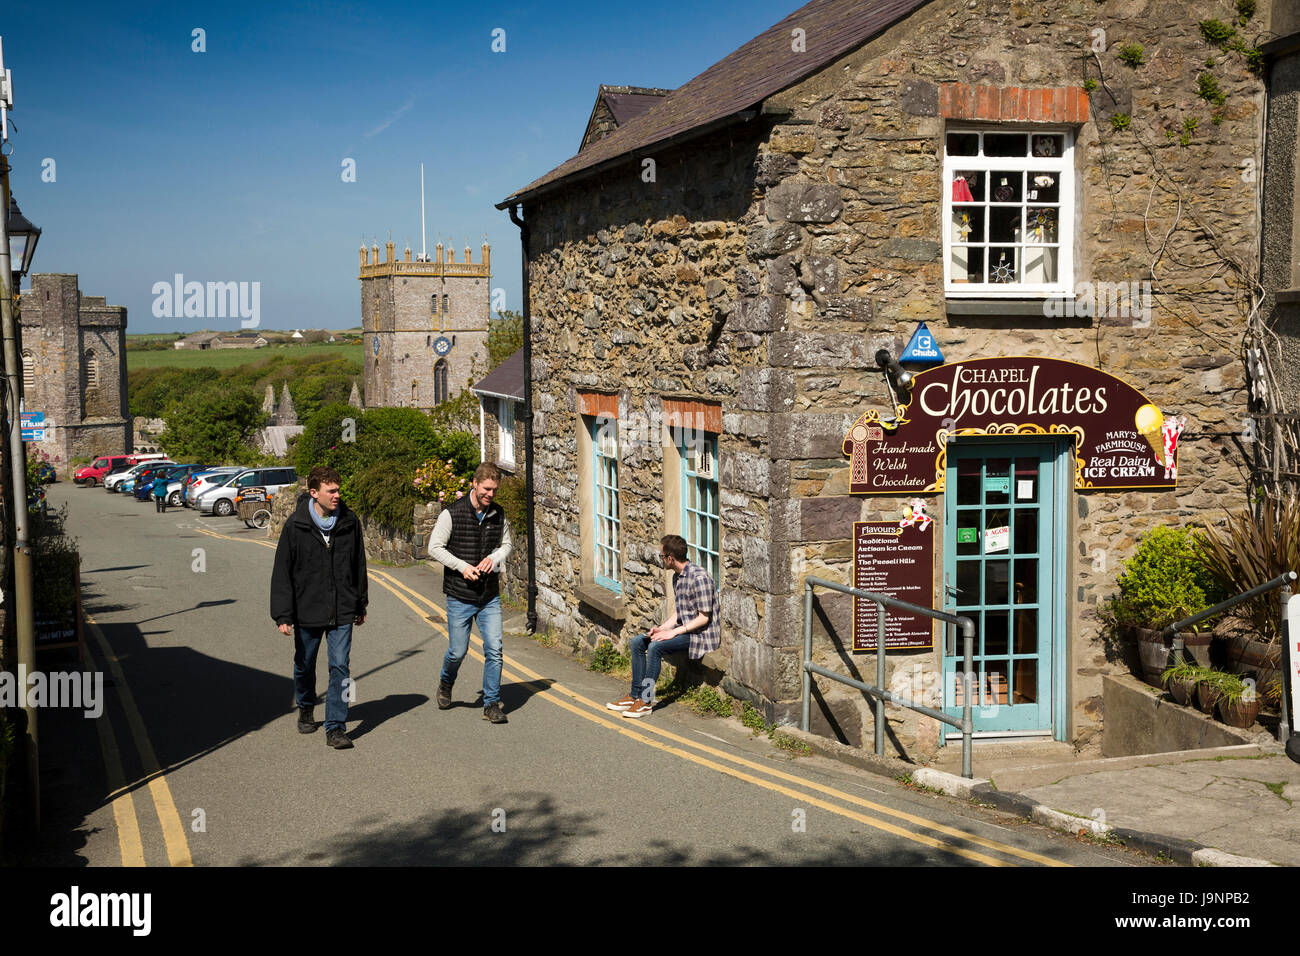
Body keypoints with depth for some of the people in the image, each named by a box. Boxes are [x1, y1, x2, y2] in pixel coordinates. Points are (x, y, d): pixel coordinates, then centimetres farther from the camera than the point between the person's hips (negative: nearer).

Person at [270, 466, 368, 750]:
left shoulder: (349, 522, -1)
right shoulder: (295, 525, -9)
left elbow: (359, 566, 11)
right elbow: (282, 573, -6)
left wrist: (360, 605, 15)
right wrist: (282, 615, -9)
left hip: (342, 611, 1)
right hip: (307, 610, 0)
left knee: (340, 667, -7)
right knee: (305, 665, 17)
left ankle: (336, 728, -2)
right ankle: (305, 708, 43)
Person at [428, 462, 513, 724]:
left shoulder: (498, 515, 3)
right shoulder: (452, 513, -10)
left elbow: (505, 544, 17)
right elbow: (434, 547, -5)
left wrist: (494, 559, -5)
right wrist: (462, 566, -17)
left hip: (490, 597, 3)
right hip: (460, 597, -3)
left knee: (494, 650, -4)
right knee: (457, 651, 6)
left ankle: (492, 704, 8)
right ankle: (446, 682, 39)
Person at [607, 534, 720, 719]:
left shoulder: (699, 577, -20)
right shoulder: (677, 577, 10)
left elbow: (704, 617, -21)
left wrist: (673, 632, -22)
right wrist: (662, 628, -1)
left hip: (701, 633, -10)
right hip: (683, 629, 10)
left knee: (655, 646, -27)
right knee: (637, 642, 1)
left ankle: (646, 701, -19)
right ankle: (635, 695, 3)